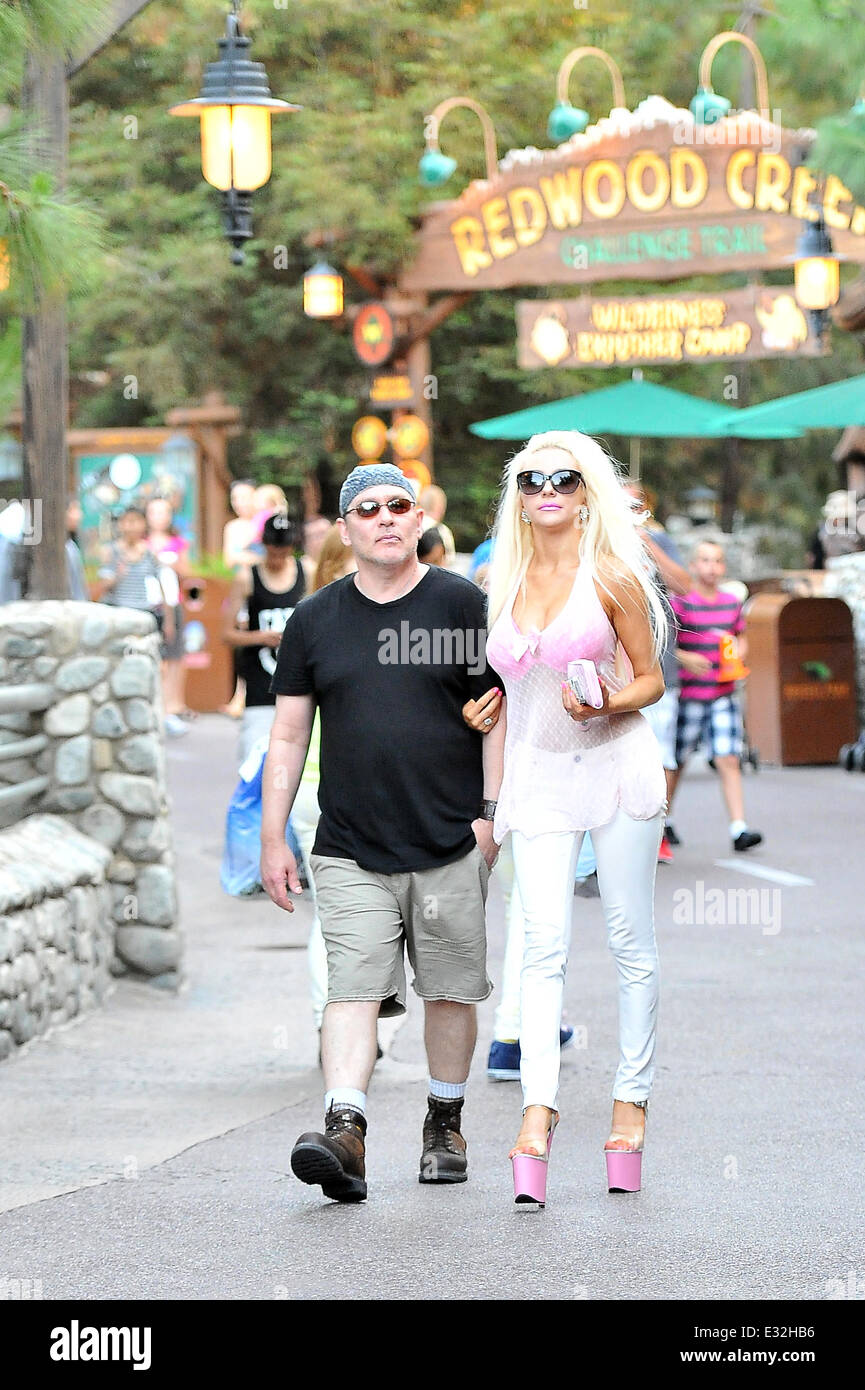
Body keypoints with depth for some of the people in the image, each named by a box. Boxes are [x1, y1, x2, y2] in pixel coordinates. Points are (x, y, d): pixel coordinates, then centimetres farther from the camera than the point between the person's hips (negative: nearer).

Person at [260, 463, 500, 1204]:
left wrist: (493, 811, -4)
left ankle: (445, 1125, 23)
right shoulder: (315, 620, 8)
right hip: (350, 852, 1)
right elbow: (289, 736, 11)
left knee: (451, 992, 7)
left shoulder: (461, 605, 3)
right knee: (352, 989, -11)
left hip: (452, 845, -1)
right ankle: (345, 1130, -21)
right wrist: (272, 838, 7)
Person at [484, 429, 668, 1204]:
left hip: (615, 763, -3)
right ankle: (537, 1114, -16)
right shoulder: (506, 584, 11)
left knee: (632, 942, 3)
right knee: (544, 947, -7)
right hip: (538, 776, 3)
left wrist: (608, 704, -18)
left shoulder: (611, 576, -2)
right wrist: (490, 800, 12)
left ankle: (631, 1102, 11)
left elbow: (651, 678, 1)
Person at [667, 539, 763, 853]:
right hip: (688, 694, -3)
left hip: (723, 695, 3)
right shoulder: (680, 602, -6)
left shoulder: (732, 603, 9)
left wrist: (739, 655, 1)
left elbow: (741, 639, 22)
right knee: (676, 761, 8)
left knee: (728, 760, -6)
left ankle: (739, 829, -10)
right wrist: (685, 658, -20)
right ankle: (664, 821, 26)